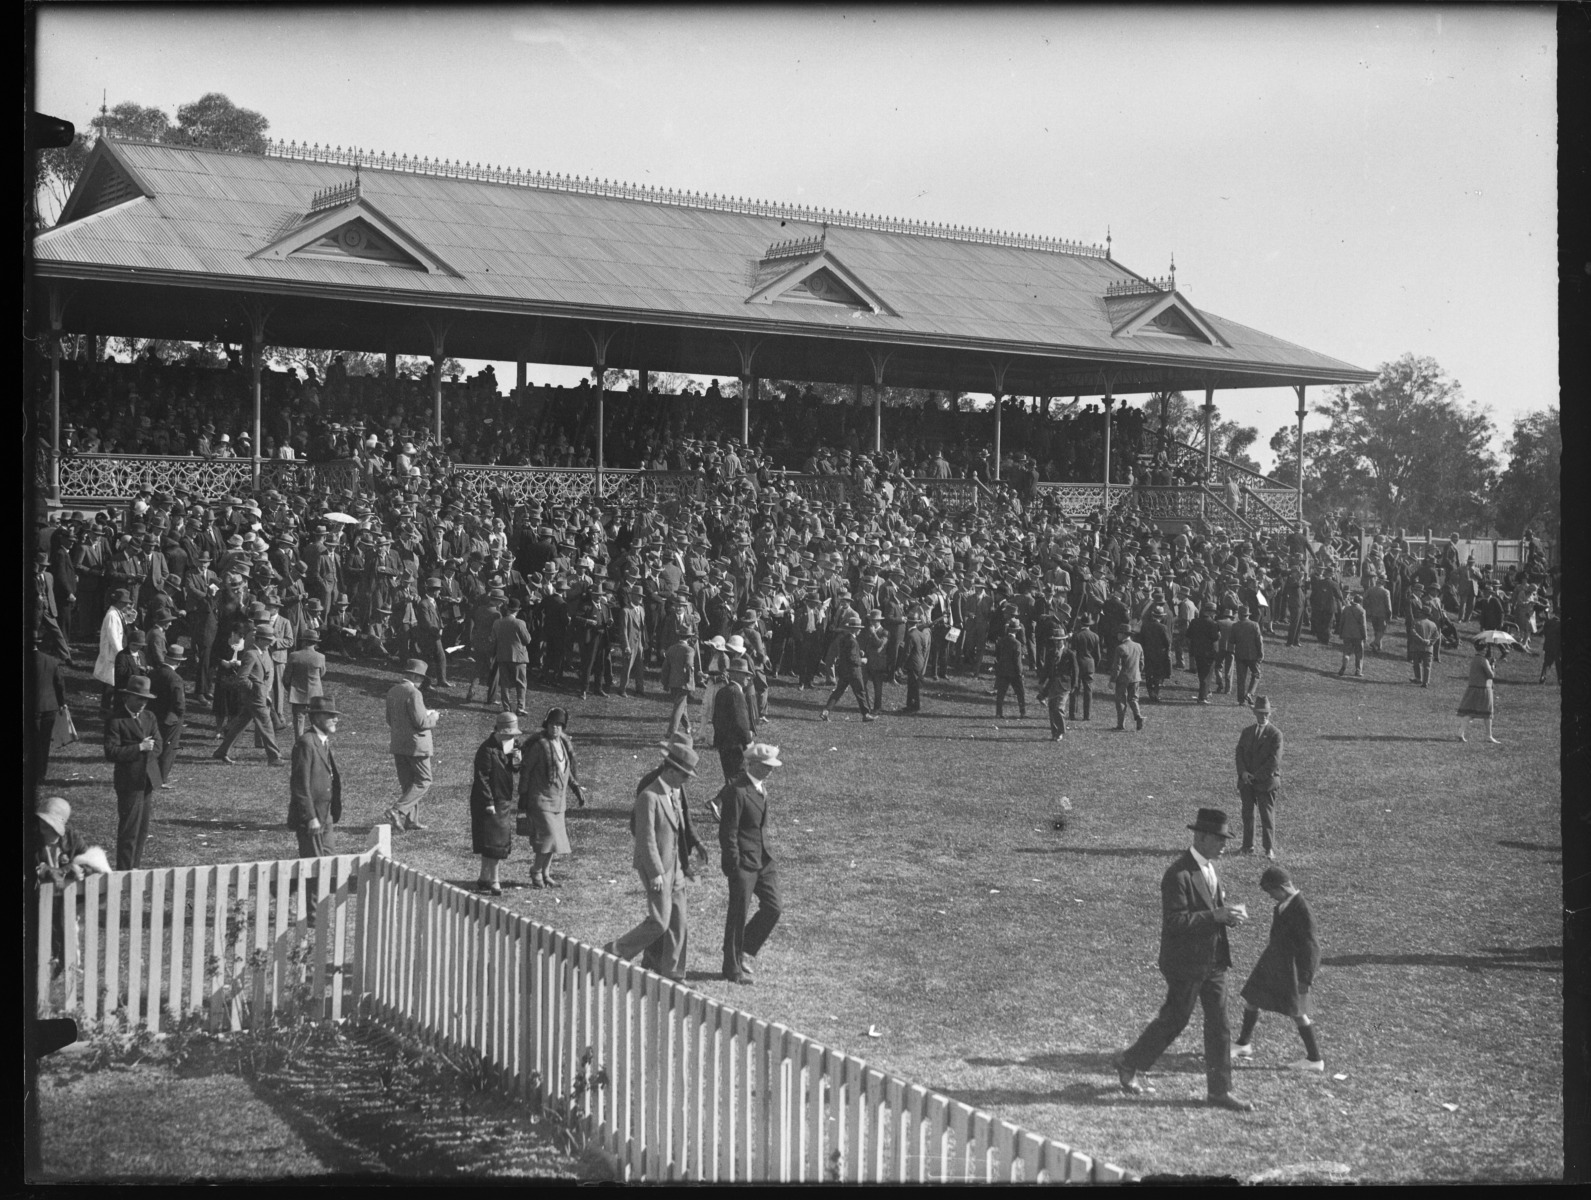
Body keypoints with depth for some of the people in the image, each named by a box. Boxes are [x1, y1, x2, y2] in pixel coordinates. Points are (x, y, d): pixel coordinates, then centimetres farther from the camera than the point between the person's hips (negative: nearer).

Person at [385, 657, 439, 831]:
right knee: (424, 781, 2)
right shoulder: (413, 693, -18)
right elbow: (421, 722, -22)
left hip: (397, 744, 8)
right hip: (415, 745, -8)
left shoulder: (392, 691, 7)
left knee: (408, 783, 15)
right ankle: (397, 811, -9)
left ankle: (411, 820, 18)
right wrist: (433, 717, -1)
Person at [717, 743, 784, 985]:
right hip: (743, 862, -8)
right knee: (738, 916, 2)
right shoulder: (737, 790, -17)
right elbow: (728, 833, -18)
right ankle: (733, 969, 15)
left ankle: (745, 952, 24)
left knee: (772, 909, 6)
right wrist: (733, 867, -18)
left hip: (763, 860, 8)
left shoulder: (760, 787, 10)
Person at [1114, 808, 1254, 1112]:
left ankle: (1219, 1090, 15)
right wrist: (1217, 915, -28)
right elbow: (1175, 921, -26)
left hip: (1213, 960, 8)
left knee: (1218, 1024, 8)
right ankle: (1128, 1064, 26)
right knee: (1173, 1021, 5)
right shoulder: (1178, 875, -22)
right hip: (1186, 964, -8)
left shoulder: (1209, 867, 8)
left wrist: (1229, 914, -1)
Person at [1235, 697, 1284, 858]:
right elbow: (1239, 753, 8)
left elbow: (1275, 760, -10)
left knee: (1267, 815, -4)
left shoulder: (1275, 734, -3)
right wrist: (1242, 772, -9)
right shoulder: (1246, 732, 13)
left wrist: (1258, 775, -13)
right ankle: (1247, 846, 16)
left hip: (1266, 781, -4)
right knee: (1247, 814, 8)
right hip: (1247, 780, 4)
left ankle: (1270, 849, 1)